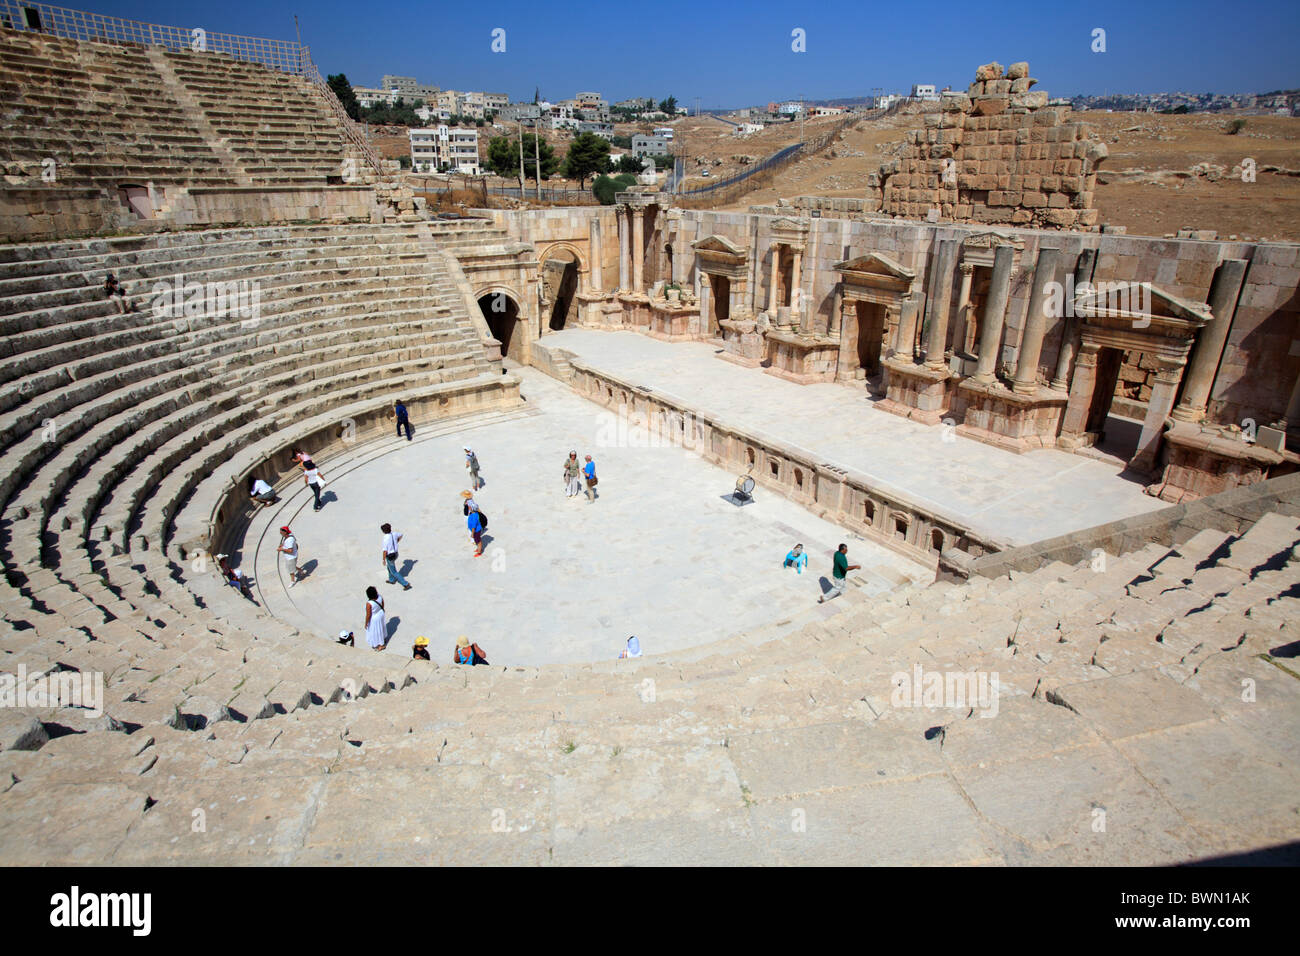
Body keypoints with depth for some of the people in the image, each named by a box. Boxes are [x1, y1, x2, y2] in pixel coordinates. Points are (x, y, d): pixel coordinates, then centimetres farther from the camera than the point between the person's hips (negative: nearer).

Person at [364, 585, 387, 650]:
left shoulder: (369, 603, -37)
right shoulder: (380, 597, -22)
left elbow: (368, 615, -25)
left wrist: (366, 623, -9)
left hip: (374, 619, -5)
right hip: (381, 614, 5)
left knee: (375, 631, 21)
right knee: (381, 628, 31)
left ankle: (379, 645, 42)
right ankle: (383, 639, 56)